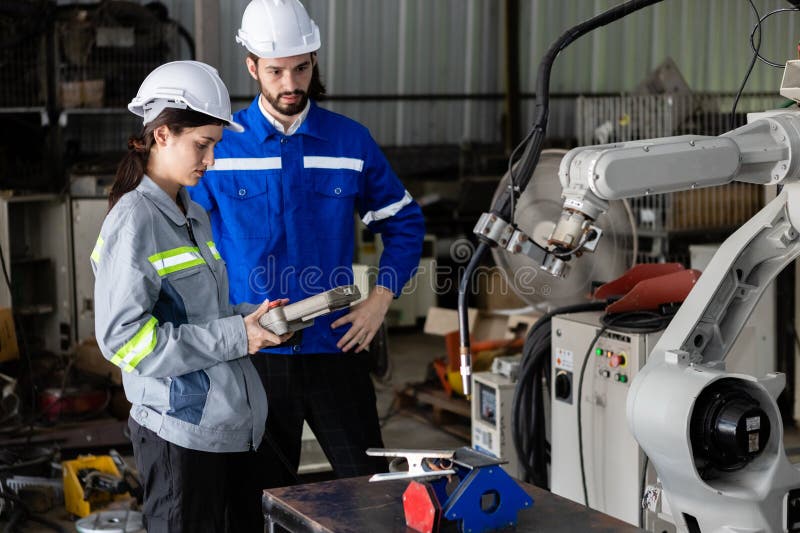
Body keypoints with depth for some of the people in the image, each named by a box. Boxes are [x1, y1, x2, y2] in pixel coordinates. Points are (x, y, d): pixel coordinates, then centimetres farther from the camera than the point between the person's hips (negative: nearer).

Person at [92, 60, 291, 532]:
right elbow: (123, 336, -20)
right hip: (180, 433, -8)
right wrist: (235, 337, -19)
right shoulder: (133, 221, -13)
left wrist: (253, 318, 2)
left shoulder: (196, 217, 14)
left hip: (237, 423, 8)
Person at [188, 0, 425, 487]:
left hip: (334, 347, 1)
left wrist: (379, 302, 1)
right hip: (254, 353, -1)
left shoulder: (351, 141, 2)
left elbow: (404, 223, 12)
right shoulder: (220, 145, -2)